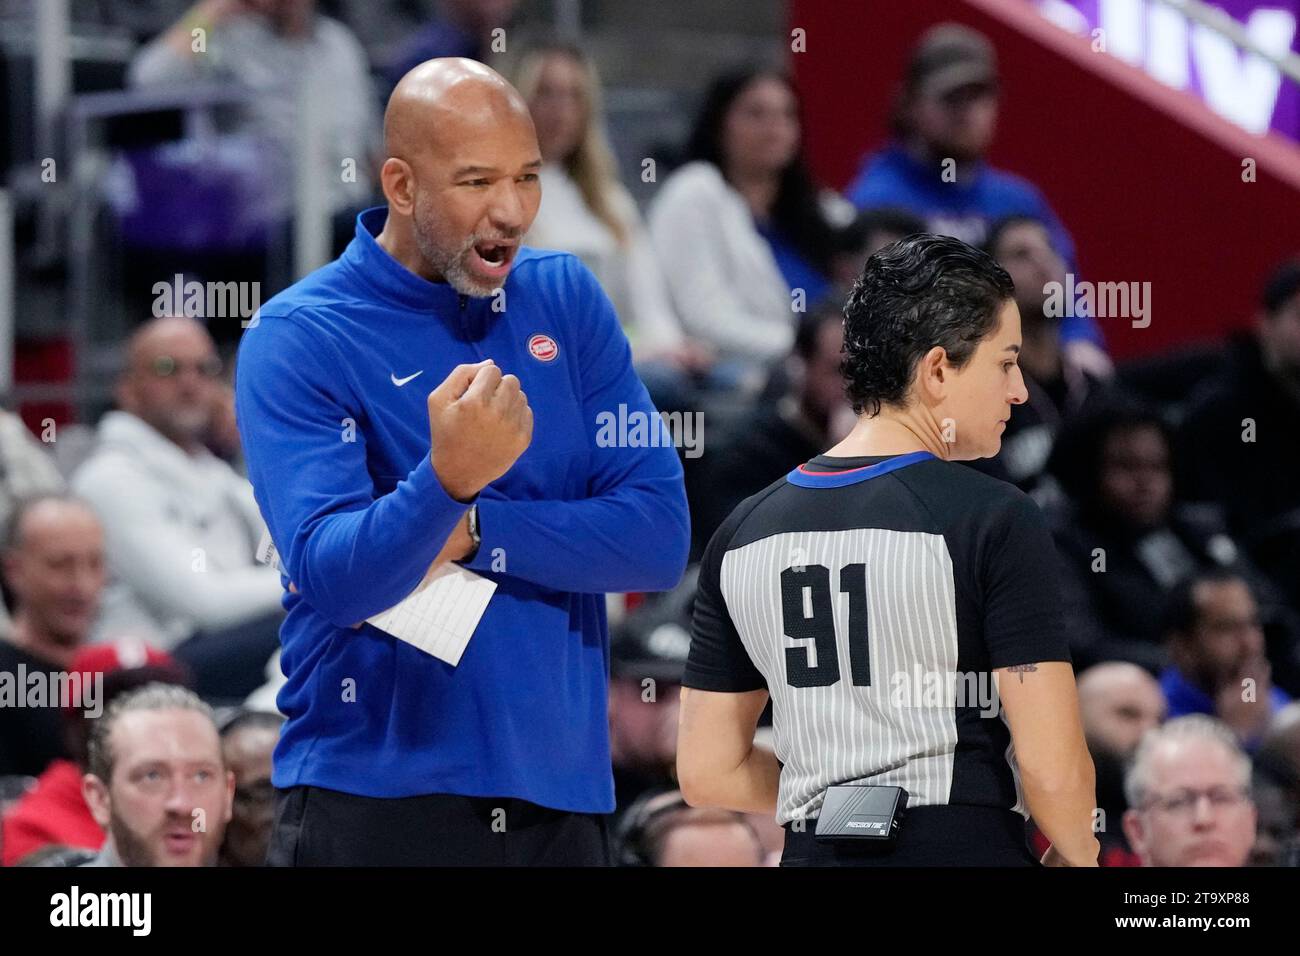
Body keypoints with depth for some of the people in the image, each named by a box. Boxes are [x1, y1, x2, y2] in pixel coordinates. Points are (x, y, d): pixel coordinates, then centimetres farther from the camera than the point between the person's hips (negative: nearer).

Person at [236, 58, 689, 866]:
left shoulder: (566, 299, 5)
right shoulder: (296, 341, -7)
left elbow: (660, 538, -2)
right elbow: (332, 578, -19)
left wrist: (473, 530, -12)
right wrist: (447, 480, -36)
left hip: (559, 791, 4)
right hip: (374, 794, -4)